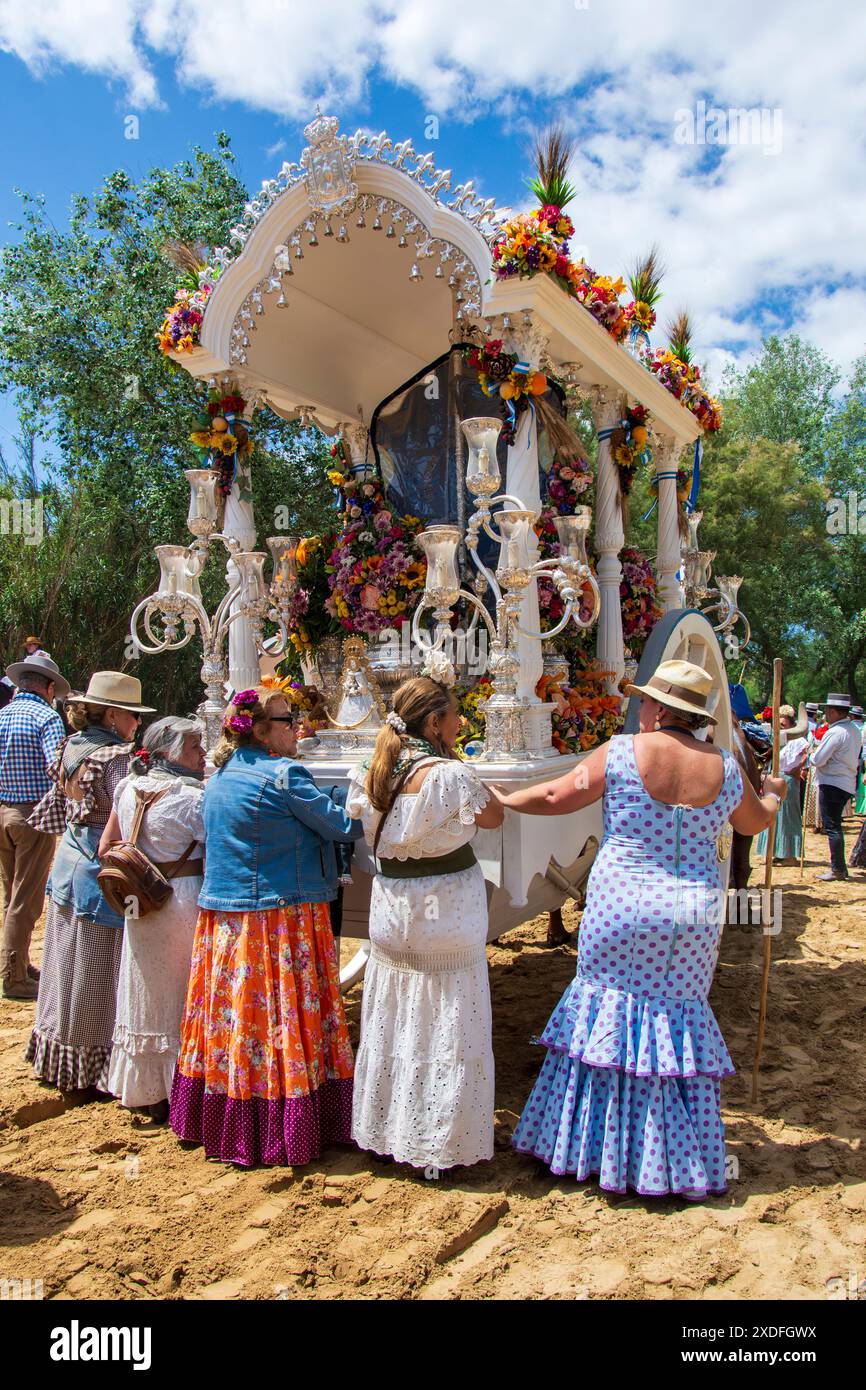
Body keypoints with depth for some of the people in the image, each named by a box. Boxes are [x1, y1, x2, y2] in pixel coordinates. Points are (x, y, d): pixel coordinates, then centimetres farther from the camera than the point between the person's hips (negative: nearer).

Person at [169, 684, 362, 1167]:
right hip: (282, 919, -8)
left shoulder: (221, 775, 10)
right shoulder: (284, 774, -15)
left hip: (223, 920, 8)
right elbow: (343, 824, -11)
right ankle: (287, 1131, 12)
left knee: (233, 1018, 15)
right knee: (286, 1020, 2)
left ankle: (223, 1124, 26)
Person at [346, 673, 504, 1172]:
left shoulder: (375, 775, -1)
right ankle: (440, 1143, 16)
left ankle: (388, 1129, 32)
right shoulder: (449, 775, -20)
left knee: (395, 1022, 18)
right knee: (447, 1026, 6)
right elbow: (494, 816, -6)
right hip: (444, 912, -6)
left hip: (391, 912, 7)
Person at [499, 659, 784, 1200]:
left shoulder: (621, 753, -11)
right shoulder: (725, 767, -1)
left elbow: (555, 798, -6)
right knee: (679, 1018, 15)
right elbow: (755, 822, 17)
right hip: (695, 914, 3)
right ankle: (680, 1160, 25)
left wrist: (500, 800, 10)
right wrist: (774, 794, 40)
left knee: (610, 1013, 12)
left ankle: (594, 1145, 24)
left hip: (621, 909, -2)